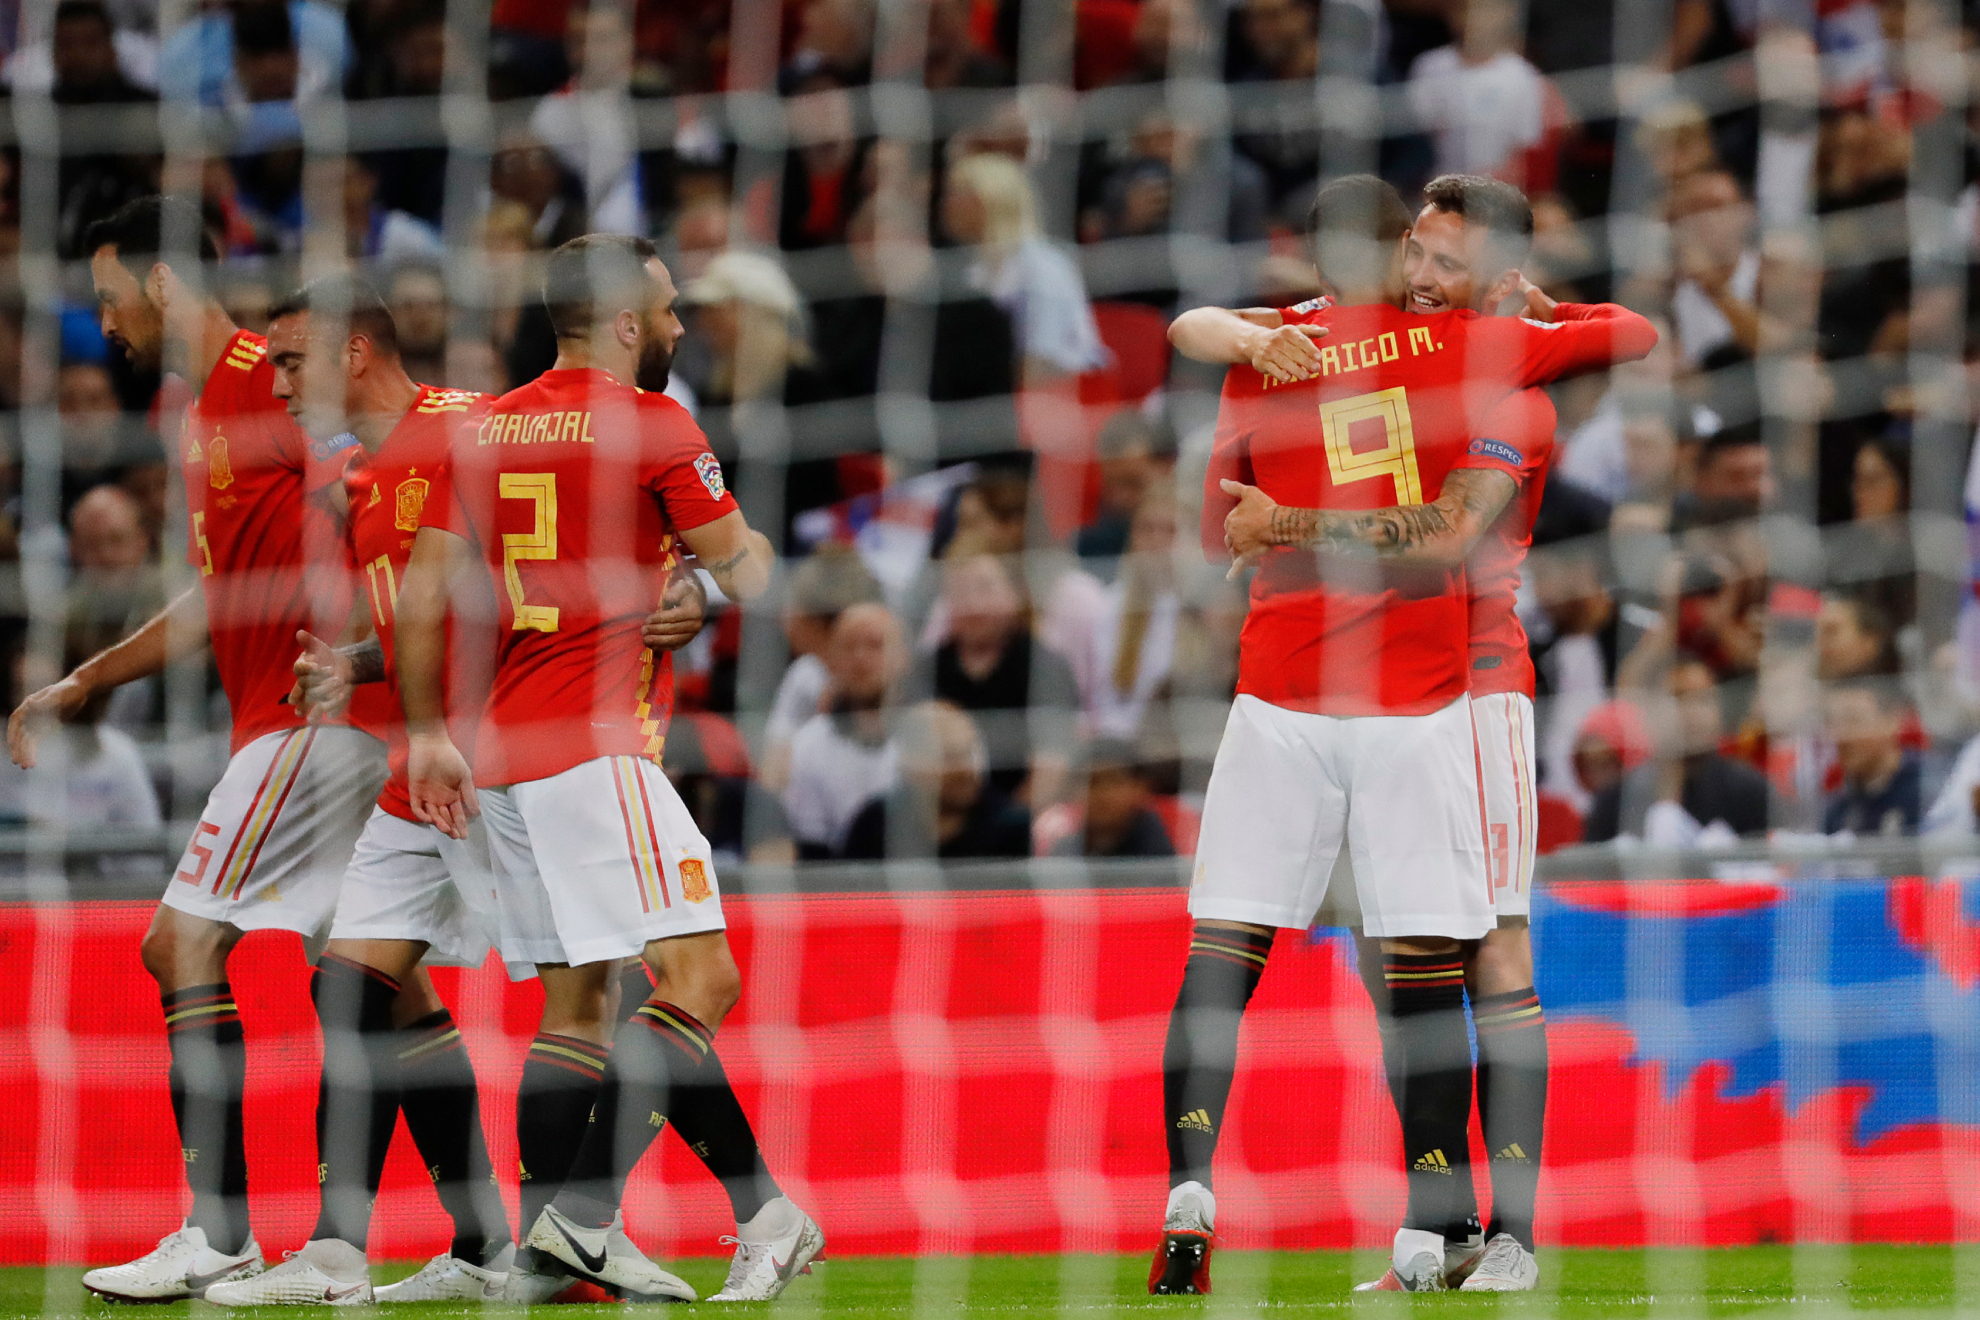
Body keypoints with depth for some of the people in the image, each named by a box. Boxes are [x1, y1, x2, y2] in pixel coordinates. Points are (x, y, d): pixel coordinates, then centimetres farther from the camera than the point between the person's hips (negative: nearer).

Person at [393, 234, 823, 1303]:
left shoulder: (486, 431, 13)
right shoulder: (651, 424, -5)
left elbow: (421, 598, 11)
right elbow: (745, 574, 4)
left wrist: (428, 735, 17)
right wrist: (746, 545, 27)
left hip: (505, 749, 8)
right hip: (599, 744, -8)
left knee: (572, 1006, 10)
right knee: (700, 981, -11)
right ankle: (582, 1215, -22)